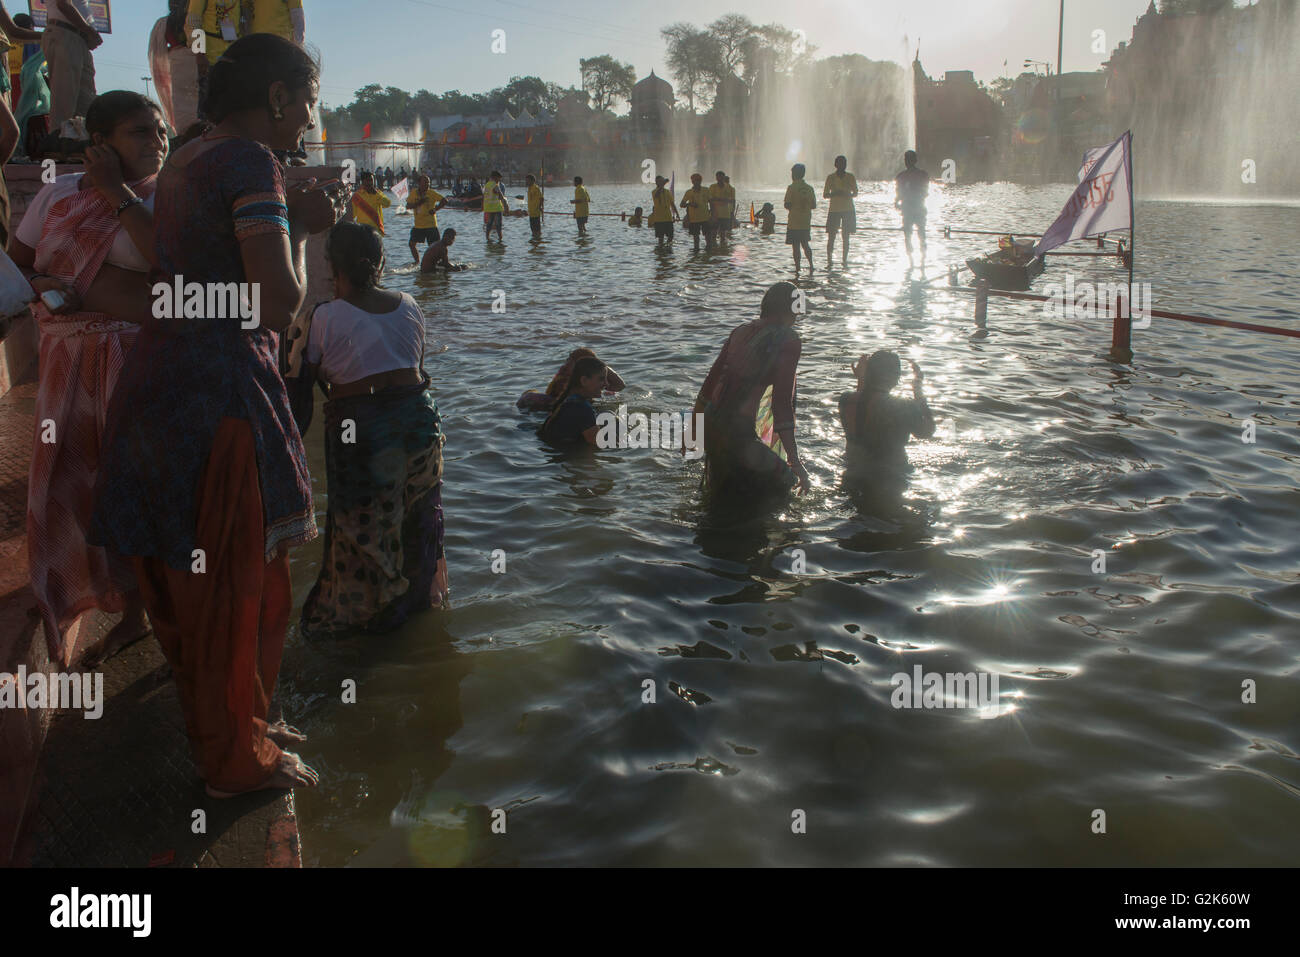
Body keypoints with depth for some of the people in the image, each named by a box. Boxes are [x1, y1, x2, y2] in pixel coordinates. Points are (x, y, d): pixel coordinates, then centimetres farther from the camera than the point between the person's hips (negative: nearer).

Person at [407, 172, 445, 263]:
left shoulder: (432, 193, -5)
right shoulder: (414, 193, 4)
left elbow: (444, 201, -9)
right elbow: (408, 206, -3)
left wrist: (435, 209, -18)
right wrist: (419, 202, -17)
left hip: (431, 225, -4)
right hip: (418, 225, 4)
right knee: (412, 244, 9)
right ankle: (417, 262, 22)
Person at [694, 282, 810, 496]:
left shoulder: (742, 330, 12)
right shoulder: (789, 341, -8)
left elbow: (711, 380, 16)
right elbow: (782, 404, -13)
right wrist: (795, 462, -10)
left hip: (710, 422, 8)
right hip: (737, 431, -8)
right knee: (783, 482, 9)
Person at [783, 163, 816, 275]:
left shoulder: (791, 188, -10)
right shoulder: (809, 188, 5)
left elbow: (787, 205, -14)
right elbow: (814, 206, 7)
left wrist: (793, 207, 7)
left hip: (794, 222, -5)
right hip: (806, 223, 5)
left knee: (795, 246, 1)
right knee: (805, 244, 17)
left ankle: (797, 269, 1)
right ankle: (811, 265, 5)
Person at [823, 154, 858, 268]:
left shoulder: (850, 177, 5)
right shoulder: (831, 177, 3)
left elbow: (855, 193, 7)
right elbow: (825, 195, 3)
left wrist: (847, 195, -16)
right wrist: (835, 194, -17)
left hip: (848, 210, 1)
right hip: (834, 210, -1)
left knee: (846, 237, 1)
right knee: (831, 237, -6)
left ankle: (844, 261, 7)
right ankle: (829, 261, 1)